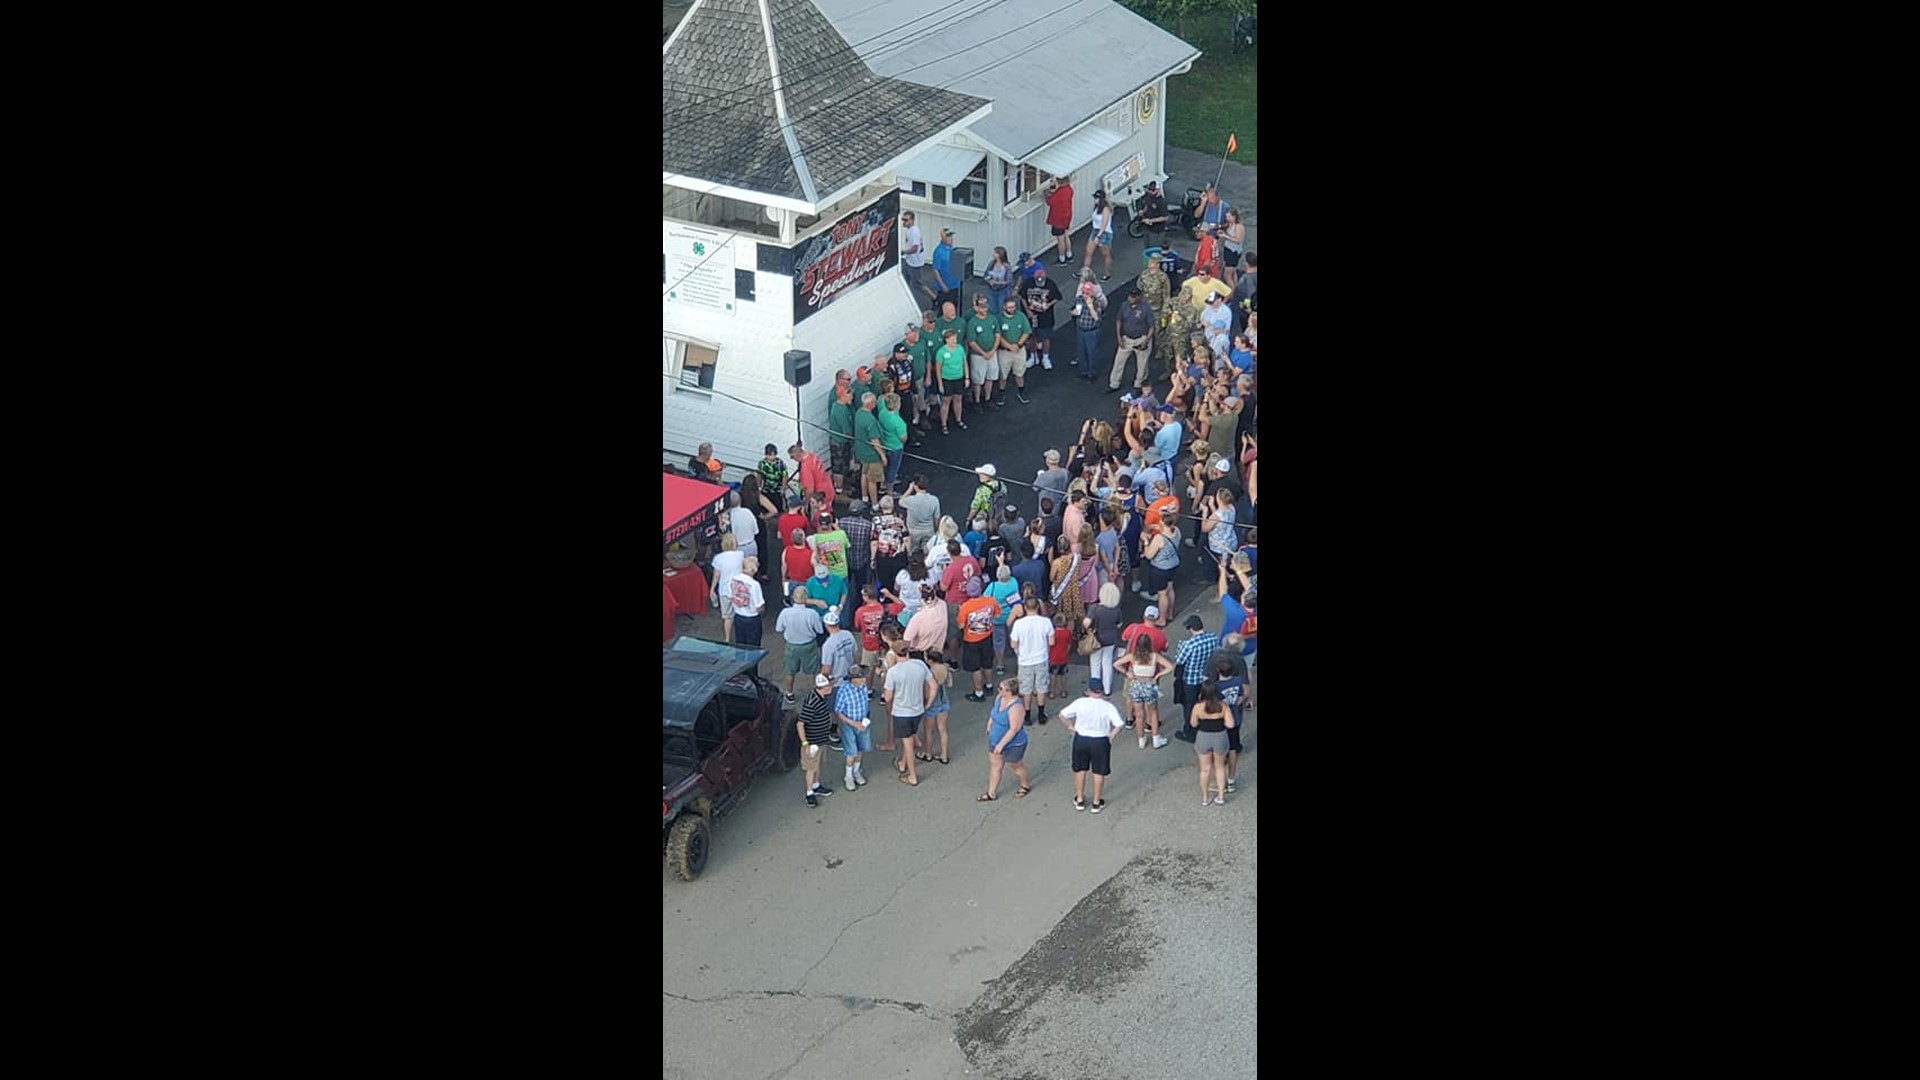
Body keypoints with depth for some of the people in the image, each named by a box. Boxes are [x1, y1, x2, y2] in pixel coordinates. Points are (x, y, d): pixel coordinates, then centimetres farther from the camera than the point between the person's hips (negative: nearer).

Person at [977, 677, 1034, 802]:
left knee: (1016, 765, 17)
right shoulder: (999, 698, -9)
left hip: (1013, 744, -8)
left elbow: (1013, 729, -32)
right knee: (994, 765, 16)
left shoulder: (1016, 707, -34)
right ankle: (991, 793, 31)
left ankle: (1026, 786, 44)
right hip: (996, 740, 8)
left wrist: (1001, 744, -28)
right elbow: (993, 714, 11)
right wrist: (989, 726, 15)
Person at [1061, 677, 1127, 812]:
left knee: (1080, 769, 21)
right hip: (1100, 742, -1)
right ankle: (1097, 802, 25)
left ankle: (1079, 800, 32)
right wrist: (1111, 735, -5)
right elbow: (1120, 725, -22)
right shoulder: (1108, 707, -17)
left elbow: (1062, 715, -7)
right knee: (1099, 772, 15)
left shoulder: (1080, 703, -13)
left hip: (1081, 739, 1)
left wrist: (1072, 727, 6)